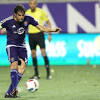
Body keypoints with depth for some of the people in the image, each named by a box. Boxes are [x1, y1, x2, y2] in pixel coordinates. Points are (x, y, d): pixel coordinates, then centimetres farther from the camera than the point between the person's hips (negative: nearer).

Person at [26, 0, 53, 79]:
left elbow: (48, 23, 3)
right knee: (33, 54, 4)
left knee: (43, 52, -12)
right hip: (31, 35, 3)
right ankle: (36, 74, 11)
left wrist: (49, 34, -4)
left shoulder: (41, 12, -5)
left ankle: (48, 73, -8)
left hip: (39, 33, -3)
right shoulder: (27, 13, 3)